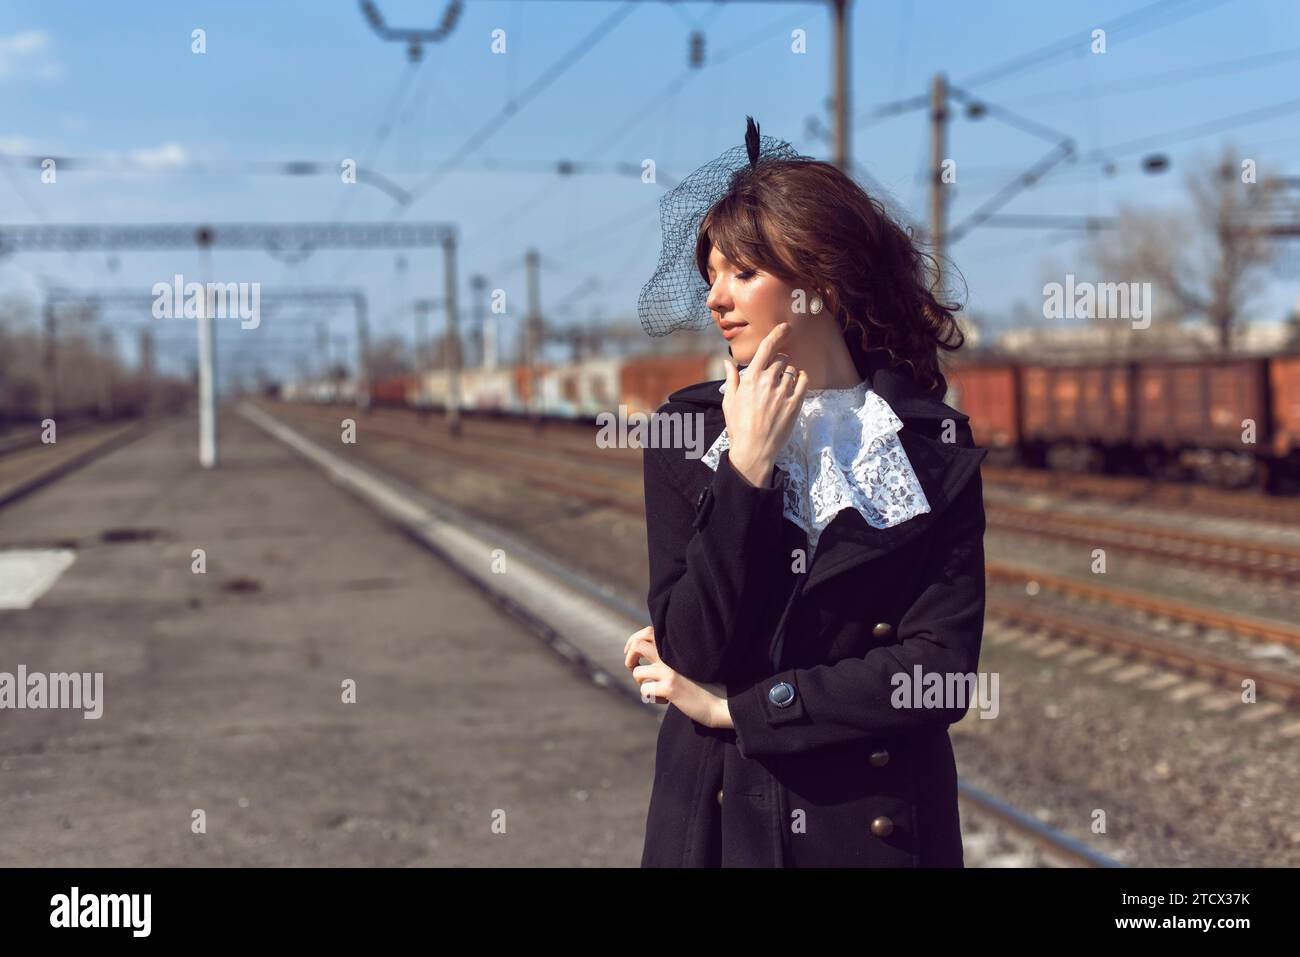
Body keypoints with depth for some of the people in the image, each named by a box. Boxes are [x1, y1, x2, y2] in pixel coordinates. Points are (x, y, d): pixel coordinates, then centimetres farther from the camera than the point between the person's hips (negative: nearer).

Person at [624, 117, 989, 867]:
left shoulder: (935, 448, -5)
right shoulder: (688, 433, -2)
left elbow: (942, 674, -12)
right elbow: (695, 653, -11)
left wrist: (732, 707, -11)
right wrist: (747, 469, -16)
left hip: (882, 825, -1)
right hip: (720, 814, 1)